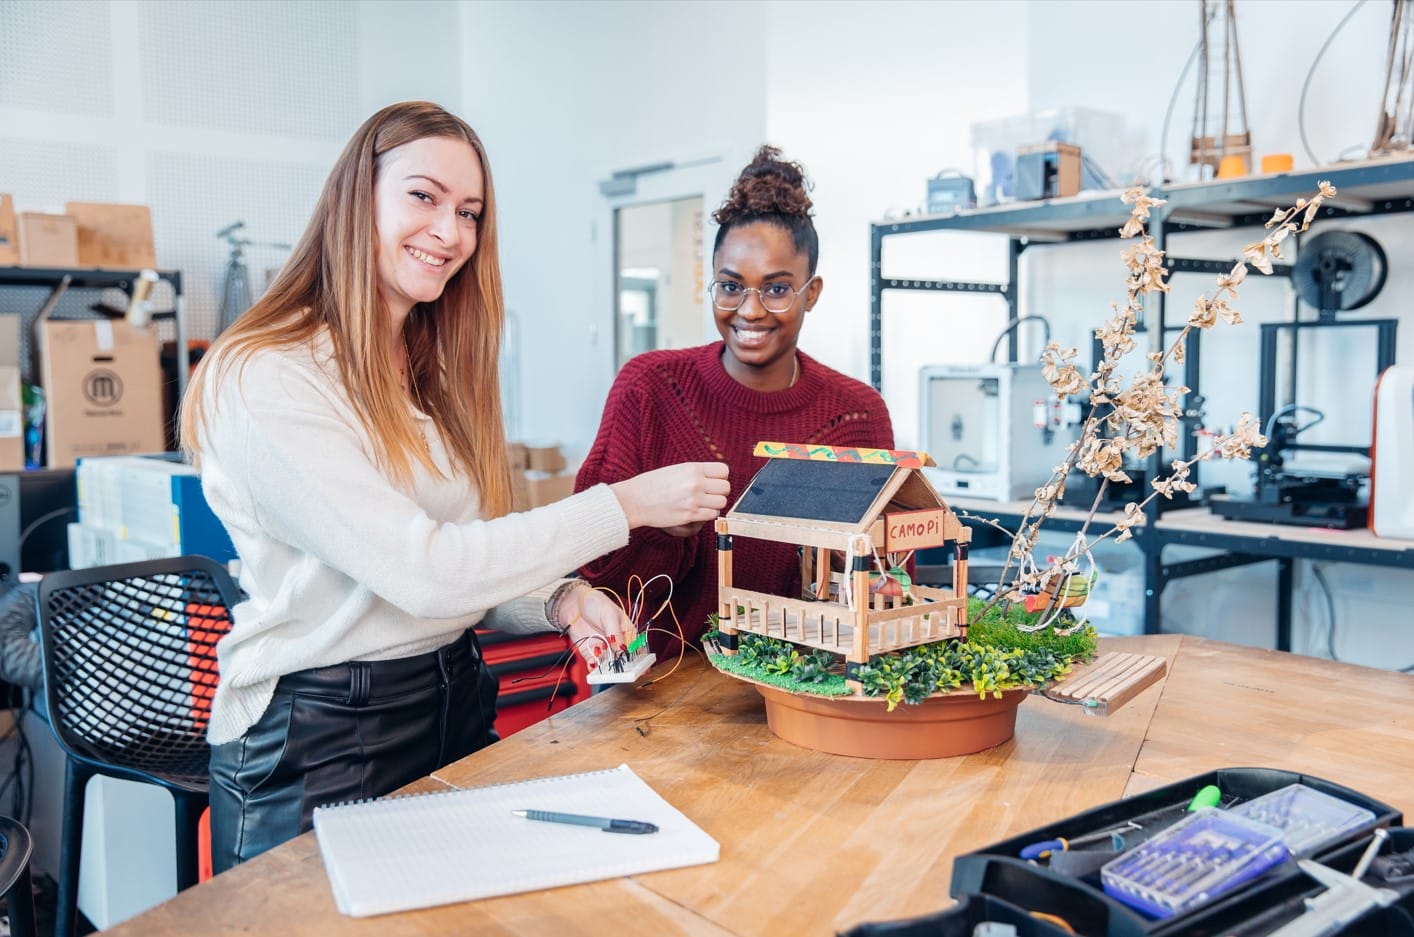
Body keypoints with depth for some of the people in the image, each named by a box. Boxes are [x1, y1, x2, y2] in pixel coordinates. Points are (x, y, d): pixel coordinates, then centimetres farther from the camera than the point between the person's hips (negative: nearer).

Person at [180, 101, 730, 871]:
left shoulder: (439, 376, 11)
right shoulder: (264, 380, -17)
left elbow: (467, 572, 10)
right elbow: (422, 574, -24)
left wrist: (560, 604, -11)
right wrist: (623, 506, -21)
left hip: (457, 708, 7)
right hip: (319, 742, -7)